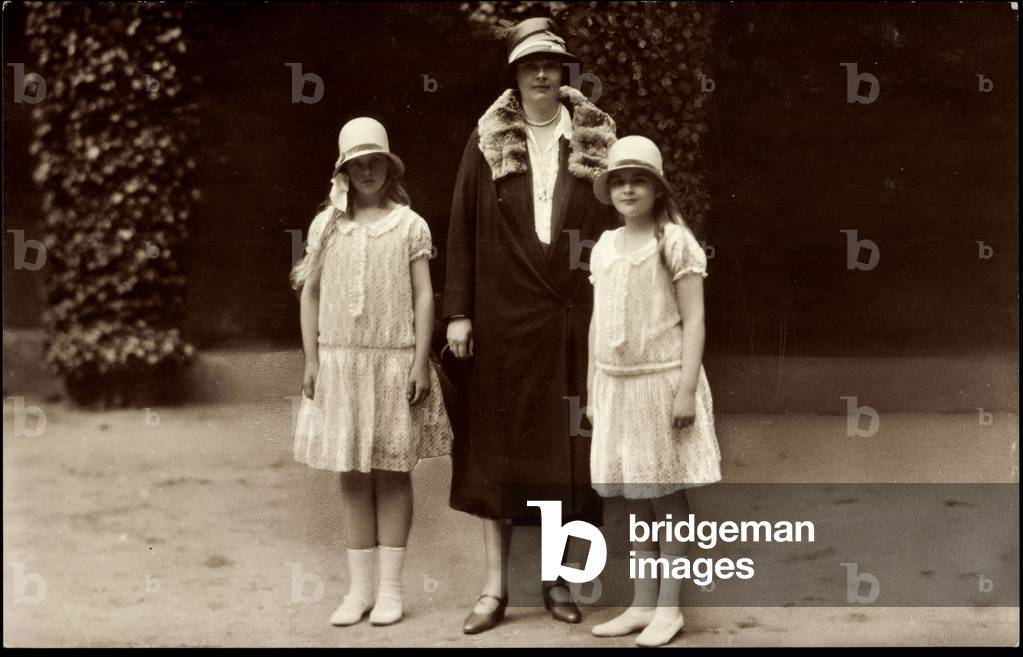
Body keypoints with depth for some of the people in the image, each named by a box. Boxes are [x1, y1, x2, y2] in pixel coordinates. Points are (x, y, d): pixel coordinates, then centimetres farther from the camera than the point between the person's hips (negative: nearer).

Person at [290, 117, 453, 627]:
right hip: (340, 361, 2)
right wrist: (311, 360, 2)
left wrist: (421, 362, -7)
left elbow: (423, 298, -2)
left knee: (391, 472, 3)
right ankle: (359, 587, 14)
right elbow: (310, 294, 7)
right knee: (352, 475, 6)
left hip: (394, 361, -2)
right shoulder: (326, 226, 5)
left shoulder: (409, 225, 0)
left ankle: (390, 587, 10)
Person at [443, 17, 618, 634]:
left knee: (570, 444, 5)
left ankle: (559, 578, 18)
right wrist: (459, 312, -1)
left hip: (576, 317, 0)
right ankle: (496, 585, 12)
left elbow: (619, 224, 4)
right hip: (506, 317, 0)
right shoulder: (488, 141, 4)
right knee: (500, 442, 4)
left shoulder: (596, 138, 5)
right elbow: (462, 229, 3)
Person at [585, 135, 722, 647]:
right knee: (633, 496, 10)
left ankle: (669, 607, 9)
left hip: (661, 380, -5)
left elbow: (693, 320, -9)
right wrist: (592, 388, 14)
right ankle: (642, 604, 19)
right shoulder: (604, 247, 11)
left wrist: (686, 388, -16)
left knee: (666, 492, 1)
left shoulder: (674, 241, -6)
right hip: (616, 384, 5)